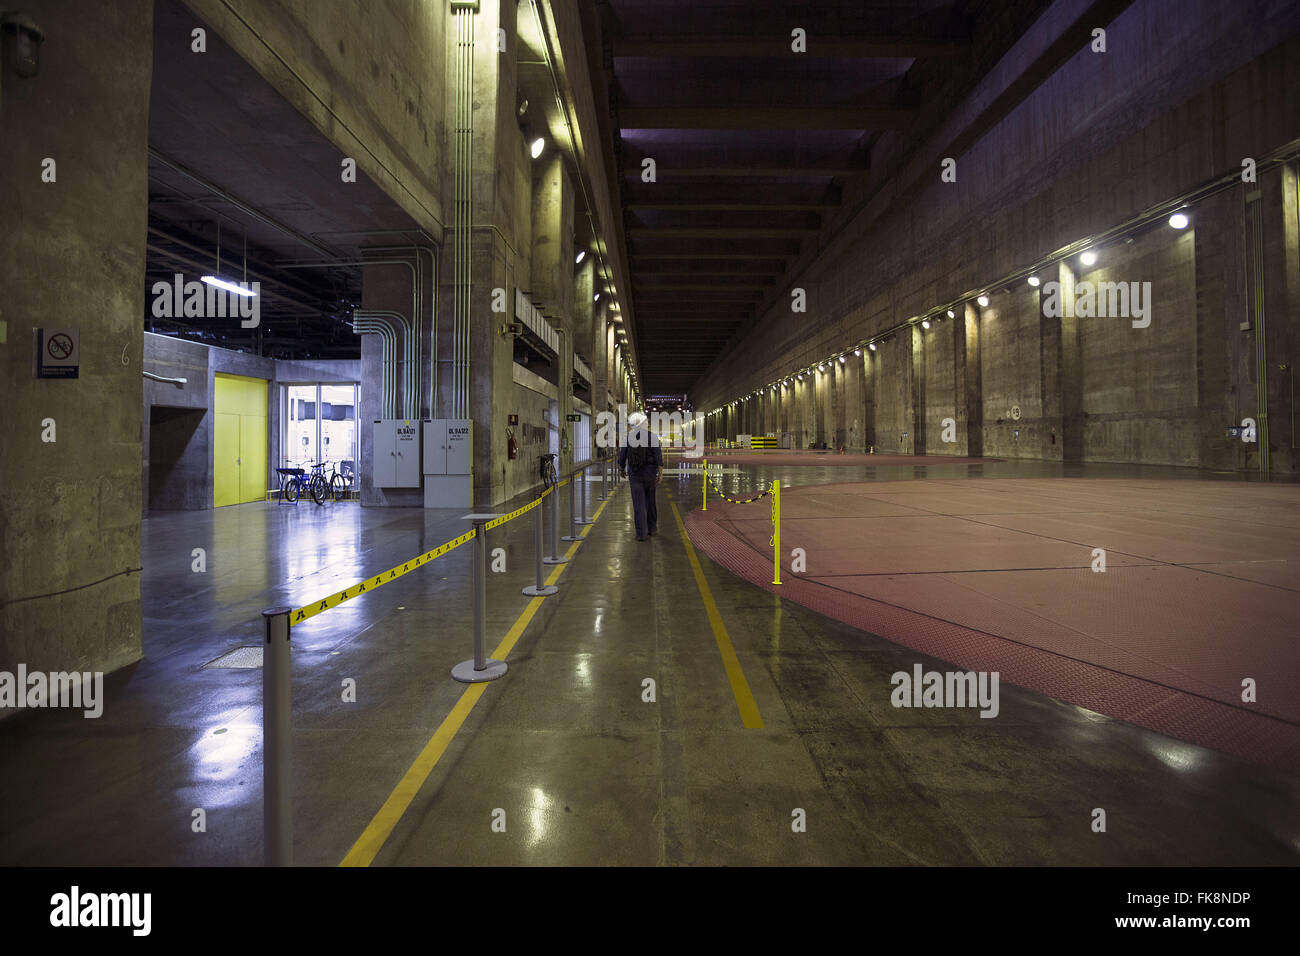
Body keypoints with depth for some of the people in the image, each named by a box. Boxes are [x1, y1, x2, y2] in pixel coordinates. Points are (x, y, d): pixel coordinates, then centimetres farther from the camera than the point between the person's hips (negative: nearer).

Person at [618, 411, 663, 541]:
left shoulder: (628, 437, -5)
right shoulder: (653, 436, -7)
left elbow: (622, 456, 2)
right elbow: (658, 455, -13)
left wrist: (622, 469, 20)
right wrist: (660, 473, -10)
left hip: (634, 474, -1)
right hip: (650, 474, 1)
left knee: (639, 504, 0)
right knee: (650, 501, 19)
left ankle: (641, 534, -3)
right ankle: (651, 528, 31)